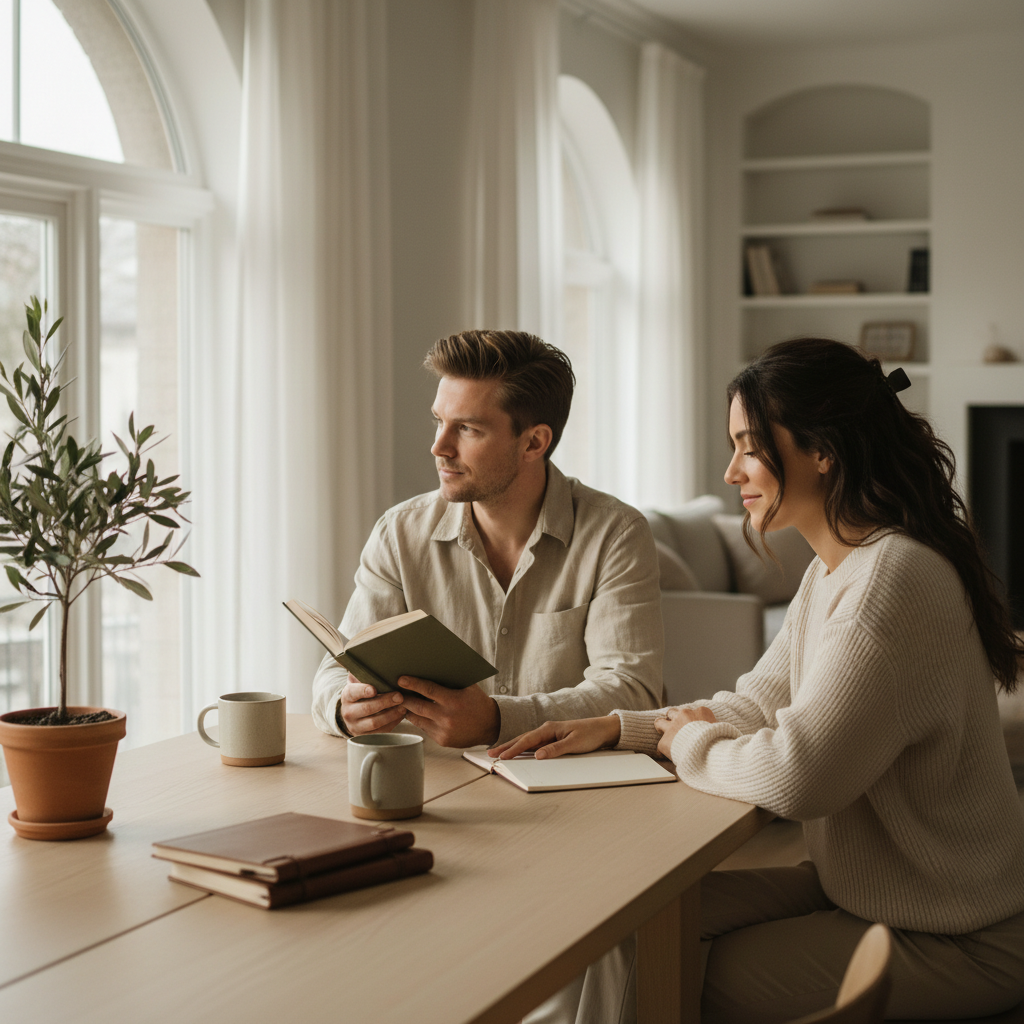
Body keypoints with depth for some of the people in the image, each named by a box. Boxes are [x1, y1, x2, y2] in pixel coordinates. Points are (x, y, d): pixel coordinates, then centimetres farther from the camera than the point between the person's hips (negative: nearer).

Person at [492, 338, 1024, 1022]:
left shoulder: (896, 580, -27)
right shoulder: (835, 568, 7)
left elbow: (796, 775, -30)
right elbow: (758, 704, 13)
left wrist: (687, 744, -11)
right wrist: (616, 728, 1)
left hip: (953, 939, -9)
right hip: (859, 886, 9)